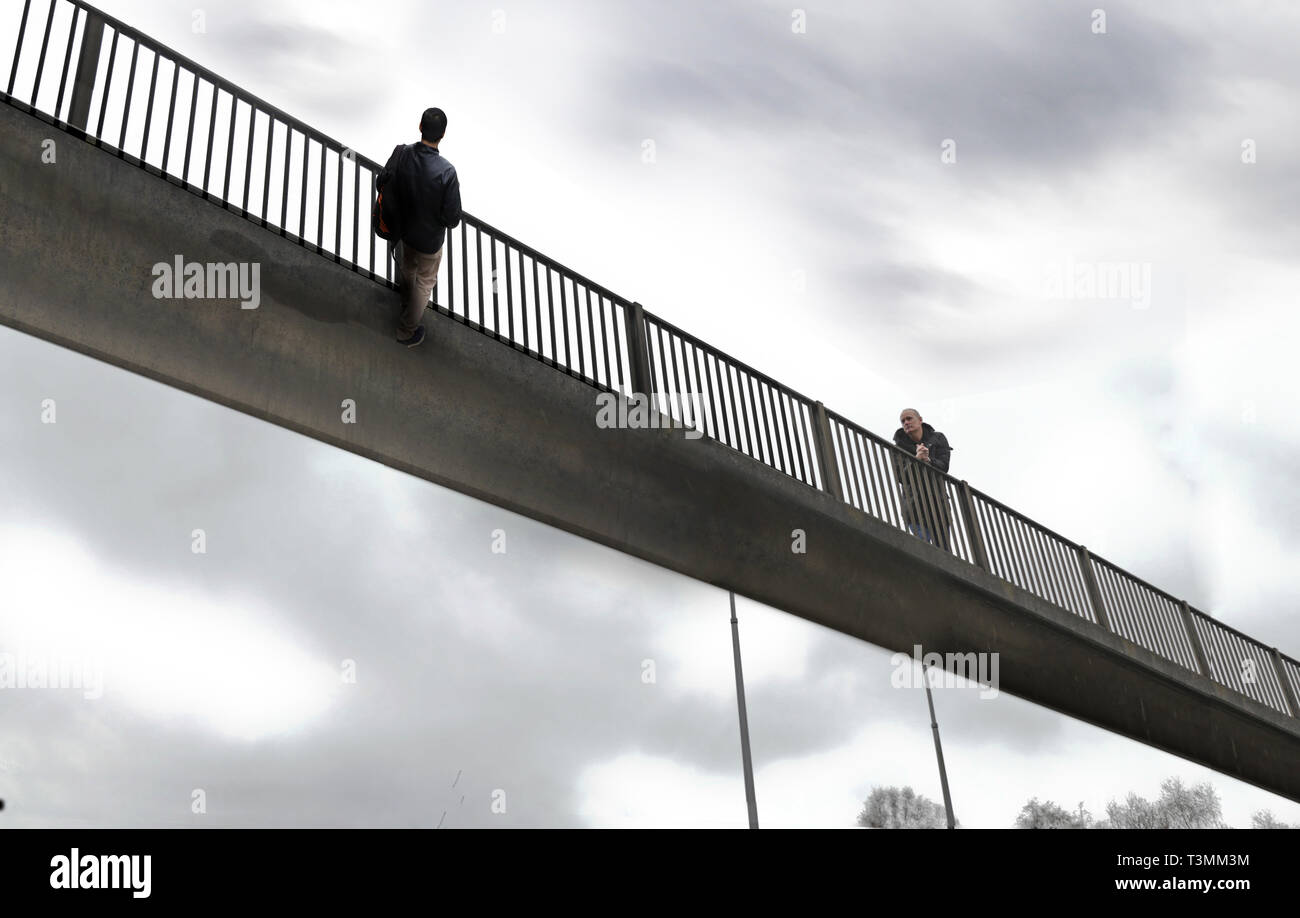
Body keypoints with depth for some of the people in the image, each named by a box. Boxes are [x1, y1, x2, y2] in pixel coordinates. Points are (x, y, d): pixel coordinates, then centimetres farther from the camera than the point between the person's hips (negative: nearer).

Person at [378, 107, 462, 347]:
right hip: (429, 238, -4)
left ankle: (406, 298, 67)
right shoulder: (446, 172, -36)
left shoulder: (401, 153, -23)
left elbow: (381, 183, -5)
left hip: (403, 227, 4)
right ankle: (407, 332, 40)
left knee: (407, 267, 35)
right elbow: (452, 219, -27)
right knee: (424, 282, 23)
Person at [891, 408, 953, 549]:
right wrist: (917, 460, -23)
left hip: (938, 501, 2)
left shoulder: (937, 439, 7)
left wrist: (928, 460, -24)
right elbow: (900, 477, -8)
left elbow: (943, 467, -4)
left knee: (943, 549, -1)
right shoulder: (899, 447, 3)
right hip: (914, 503, -2)